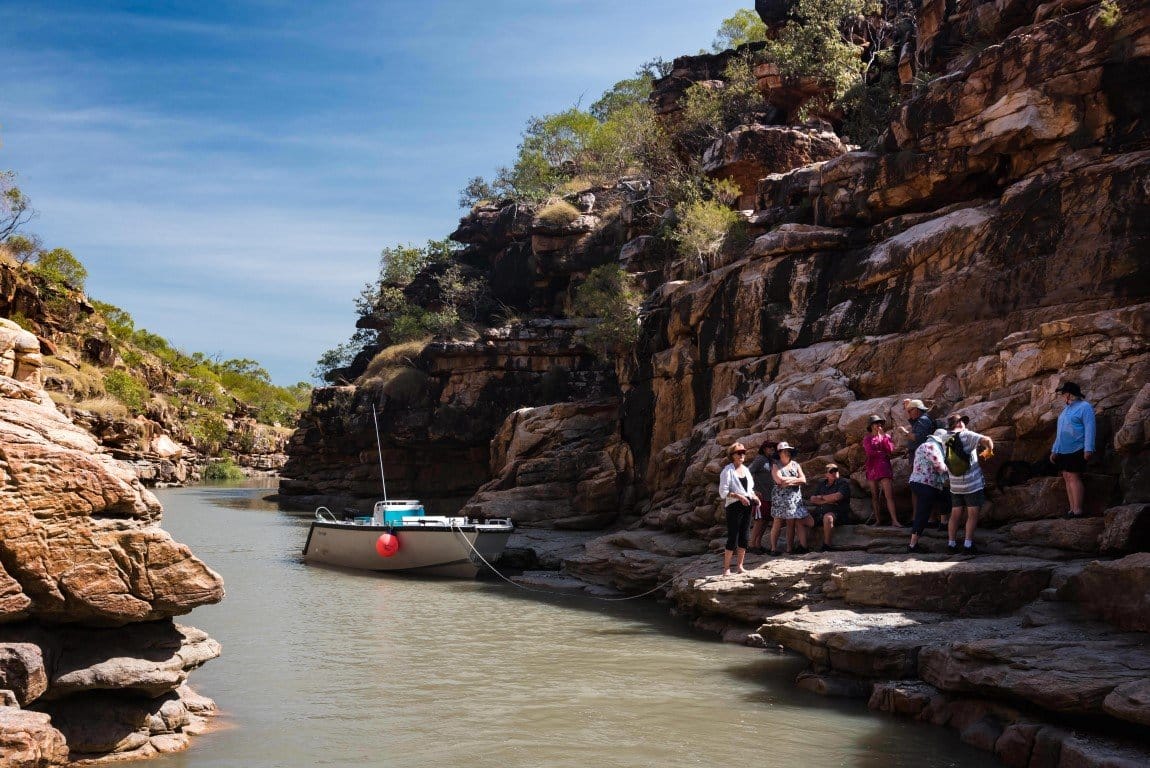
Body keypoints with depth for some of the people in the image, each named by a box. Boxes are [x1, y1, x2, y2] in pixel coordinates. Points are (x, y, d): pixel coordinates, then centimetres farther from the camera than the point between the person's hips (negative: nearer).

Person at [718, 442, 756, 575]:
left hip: (746, 506, 7)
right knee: (733, 537, -7)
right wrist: (738, 496, -21)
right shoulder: (728, 470, -6)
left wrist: (754, 497, 2)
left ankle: (740, 565, 15)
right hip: (734, 506, -6)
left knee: (744, 537, 7)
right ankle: (726, 567, -2)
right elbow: (723, 491, -12)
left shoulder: (746, 470, 15)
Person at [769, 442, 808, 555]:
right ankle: (774, 548, -3)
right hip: (780, 498, -3)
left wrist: (789, 481, -8)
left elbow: (803, 480, 5)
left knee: (791, 523, 0)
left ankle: (790, 548, 3)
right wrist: (796, 479, -3)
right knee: (777, 523, -5)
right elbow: (779, 480, -14)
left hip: (794, 498, 3)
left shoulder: (795, 465, 15)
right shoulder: (776, 466, 3)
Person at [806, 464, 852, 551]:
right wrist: (827, 501, -9)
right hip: (819, 511, 6)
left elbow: (837, 496, -15)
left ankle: (827, 546, -34)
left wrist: (821, 497, 1)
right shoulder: (820, 483, 18)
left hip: (837, 512, -6)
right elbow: (812, 499, 7)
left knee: (828, 517, -39)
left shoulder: (843, 482, 2)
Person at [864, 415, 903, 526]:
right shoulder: (867, 439, 10)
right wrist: (882, 453, -1)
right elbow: (870, 452, -5)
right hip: (872, 468, 1)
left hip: (884, 468, -1)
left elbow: (891, 449, -4)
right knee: (875, 496, 1)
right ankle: (878, 520, 5)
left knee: (889, 495, -11)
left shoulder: (886, 436, 13)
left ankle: (894, 520, -17)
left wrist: (883, 436, -4)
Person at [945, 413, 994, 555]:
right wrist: (989, 451, -5)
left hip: (955, 485, 5)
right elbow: (987, 440, -26)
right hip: (972, 484, -5)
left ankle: (951, 544, 11)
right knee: (972, 514, 1)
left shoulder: (945, 440, 4)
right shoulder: (966, 435, -13)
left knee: (955, 514, 11)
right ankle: (968, 545, -3)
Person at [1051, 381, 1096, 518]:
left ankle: (1078, 510, -14)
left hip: (1076, 450, -9)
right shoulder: (1066, 409, 21)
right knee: (1067, 478, 5)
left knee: (1074, 477, -12)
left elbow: (1089, 429, -14)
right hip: (1063, 451, 9)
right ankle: (1072, 509, 6)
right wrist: (1054, 450, 23)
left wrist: (1088, 449, -22)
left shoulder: (1084, 407, -5)